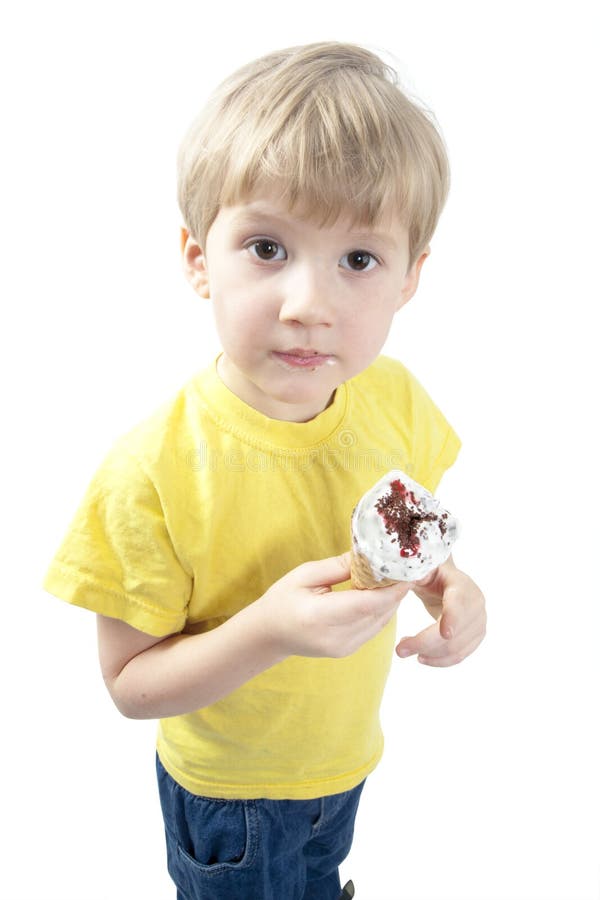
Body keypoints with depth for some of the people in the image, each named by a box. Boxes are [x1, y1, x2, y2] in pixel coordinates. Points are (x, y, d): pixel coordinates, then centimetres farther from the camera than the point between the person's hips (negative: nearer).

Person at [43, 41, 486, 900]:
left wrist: (446, 583, -21)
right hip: (228, 791, -4)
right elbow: (130, 682, -23)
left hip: (348, 749, 5)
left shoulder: (395, 397, -19)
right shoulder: (151, 474, -34)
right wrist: (268, 629, -39)